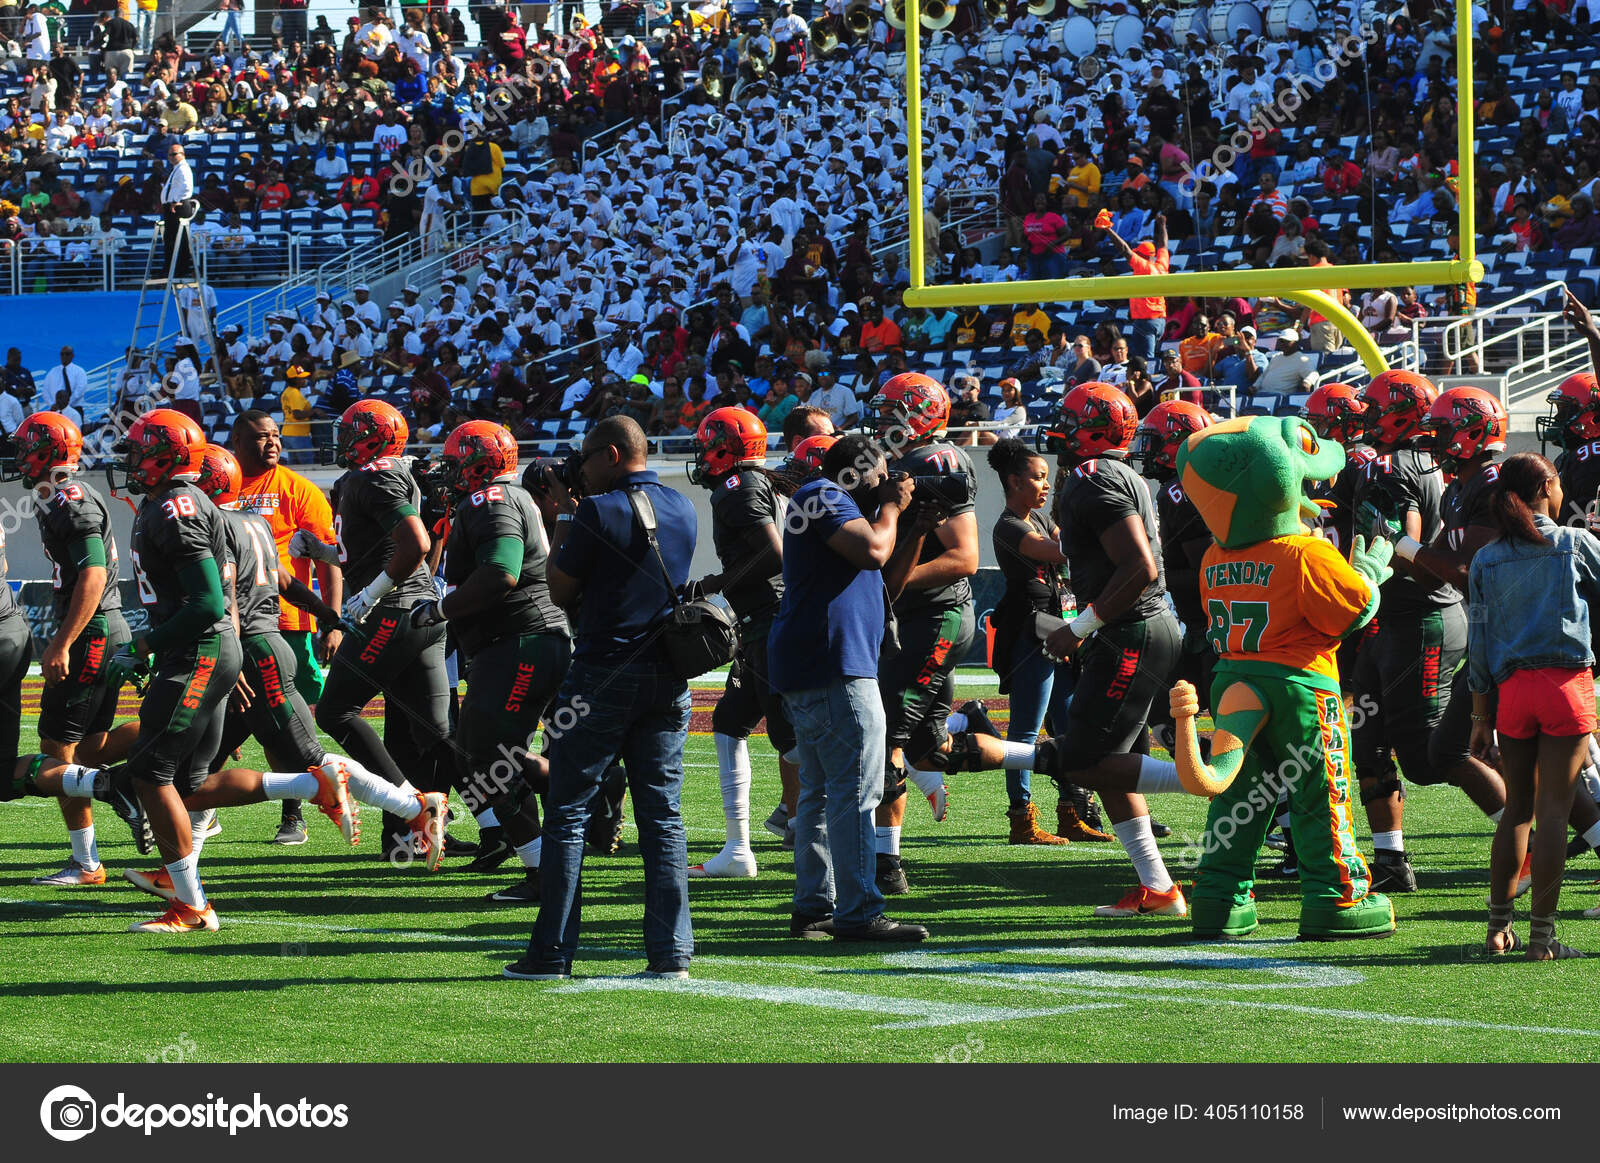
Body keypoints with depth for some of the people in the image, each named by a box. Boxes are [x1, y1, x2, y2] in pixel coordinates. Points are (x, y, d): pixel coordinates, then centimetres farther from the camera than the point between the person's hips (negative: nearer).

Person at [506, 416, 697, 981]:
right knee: (663, 817, 8)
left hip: (604, 677, -6)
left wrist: (564, 518, 7)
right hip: (669, 679, 6)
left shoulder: (599, 511, -12)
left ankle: (551, 954, 1)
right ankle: (671, 953, 3)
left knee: (568, 813, 2)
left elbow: (559, 591, -3)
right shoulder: (682, 509, 8)